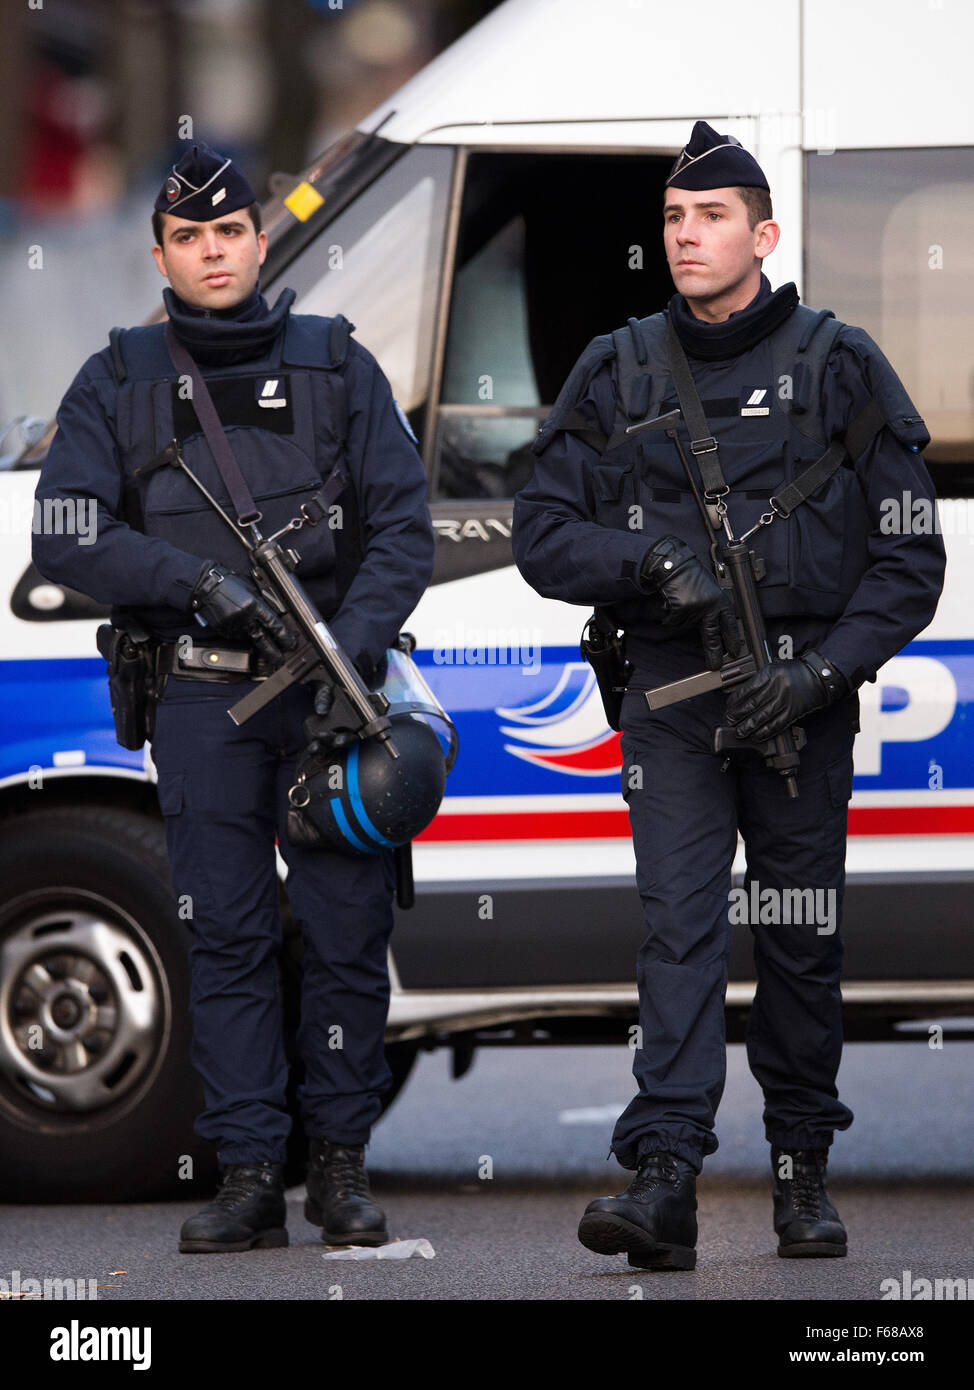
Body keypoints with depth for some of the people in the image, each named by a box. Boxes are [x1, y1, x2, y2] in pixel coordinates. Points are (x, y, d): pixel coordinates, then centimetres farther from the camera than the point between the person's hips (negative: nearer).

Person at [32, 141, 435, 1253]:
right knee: (226, 941, -1)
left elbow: (403, 526, 2)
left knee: (348, 933, -1)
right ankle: (248, 1174, 2)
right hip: (200, 701, 0)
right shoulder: (116, 384, 7)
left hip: (333, 696, 0)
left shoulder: (336, 366, 8)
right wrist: (204, 584, -15)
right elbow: (64, 537, -3)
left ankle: (341, 1163, 9)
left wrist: (352, 650, -13)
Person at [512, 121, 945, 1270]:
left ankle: (802, 1168, 19)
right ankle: (663, 1177, -22)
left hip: (804, 699, 0)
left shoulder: (838, 366, 2)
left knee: (800, 938, 6)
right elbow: (542, 533, 5)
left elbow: (910, 559, 1)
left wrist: (822, 672, -11)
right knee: (680, 925, -12)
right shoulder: (618, 372, 7)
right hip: (673, 690, 0)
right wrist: (658, 562, -13)